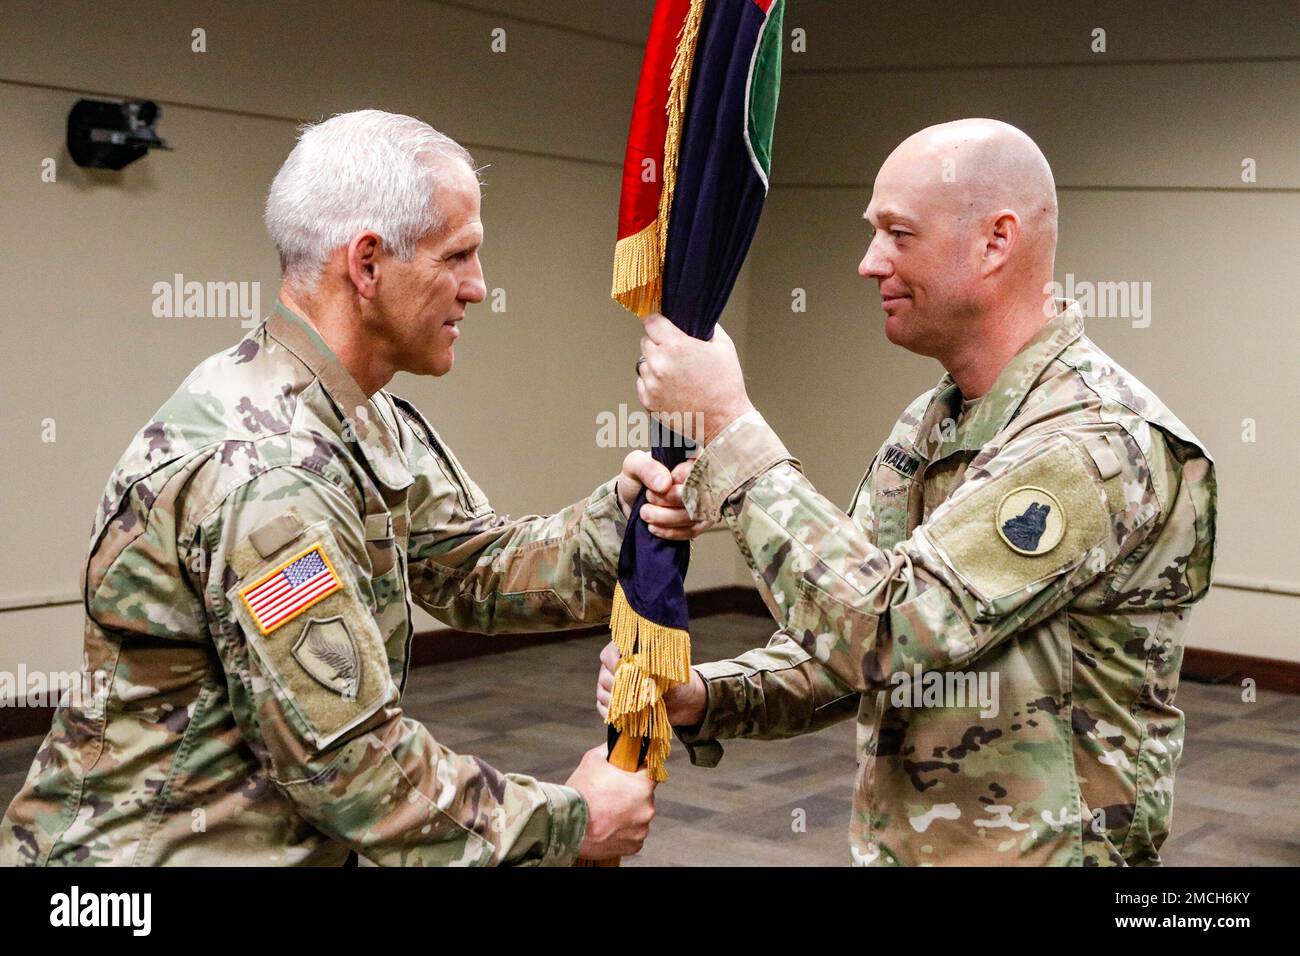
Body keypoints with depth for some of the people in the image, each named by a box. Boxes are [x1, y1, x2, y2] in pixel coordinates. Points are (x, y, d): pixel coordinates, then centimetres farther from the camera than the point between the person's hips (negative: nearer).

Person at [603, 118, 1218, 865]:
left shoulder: (1102, 440, -21)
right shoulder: (927, 428, 6)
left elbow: (890, 629, -28)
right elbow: (853, 646, 8)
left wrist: (730, 427, -23)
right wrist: (704, 697, -10)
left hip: (1036, 847, -7)